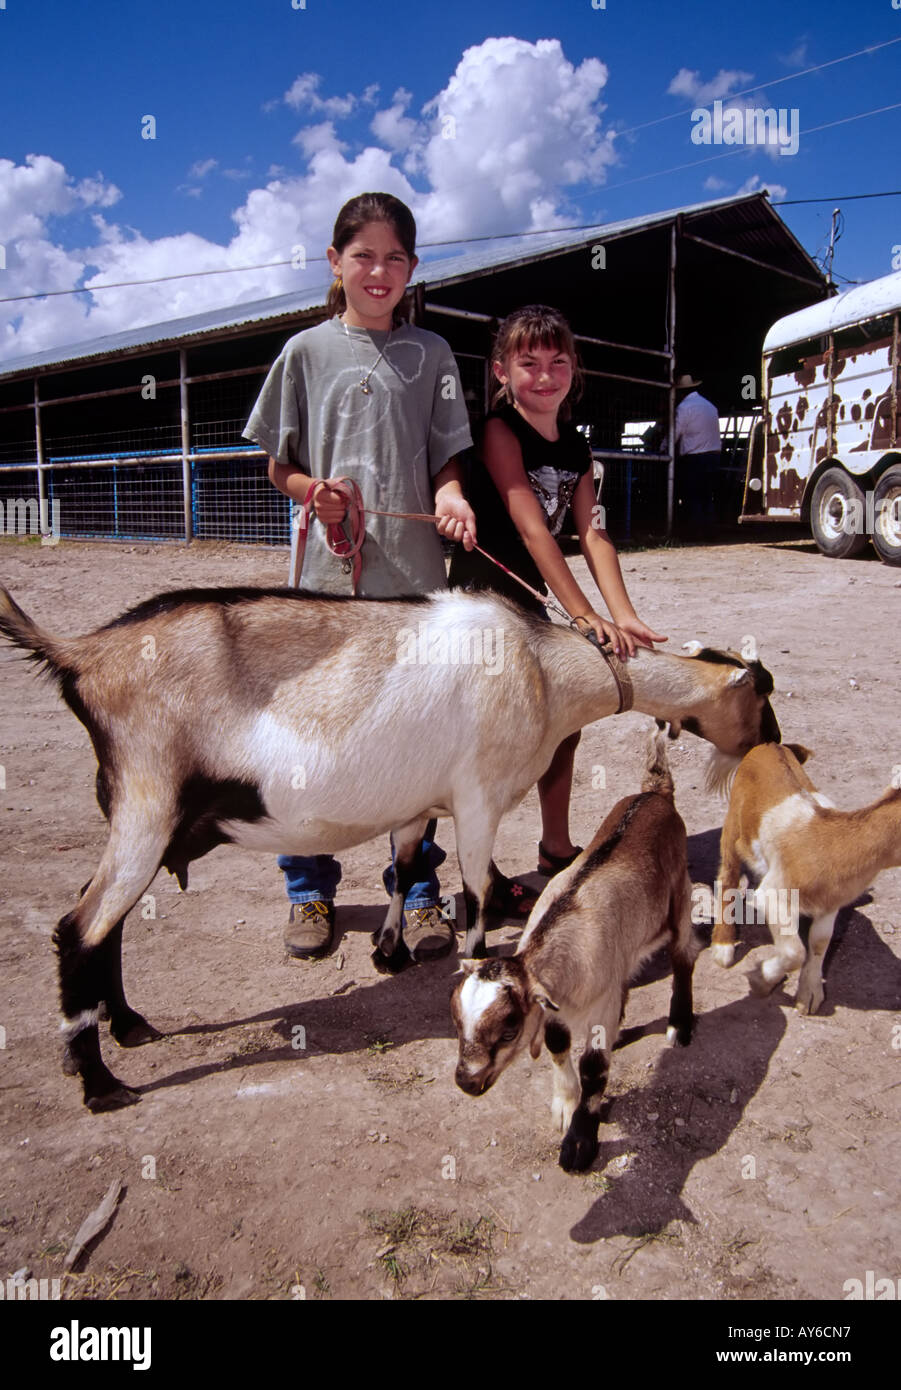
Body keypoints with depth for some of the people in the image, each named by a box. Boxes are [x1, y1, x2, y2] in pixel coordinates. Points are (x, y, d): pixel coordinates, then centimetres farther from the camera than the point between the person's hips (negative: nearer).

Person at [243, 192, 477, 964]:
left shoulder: (431, 354, 11)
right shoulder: (306, 351, 9)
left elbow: (446, 459, 8)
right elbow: (278, 467, 10)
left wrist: (450, 496, -14)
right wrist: (314, 490, -11)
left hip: (414, 573, 1)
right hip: (327, 573, 0)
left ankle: (418, 892, 18)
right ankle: (310, 890, 20)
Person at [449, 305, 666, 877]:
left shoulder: (576, 448, 7)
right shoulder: (500, 430, -15)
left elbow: (592, 531, -3)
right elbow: (532, 529, -23)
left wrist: (624, 614, -16)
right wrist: (588, 617, -28)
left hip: (529, 603, 8)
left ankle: (556, 848, 29)